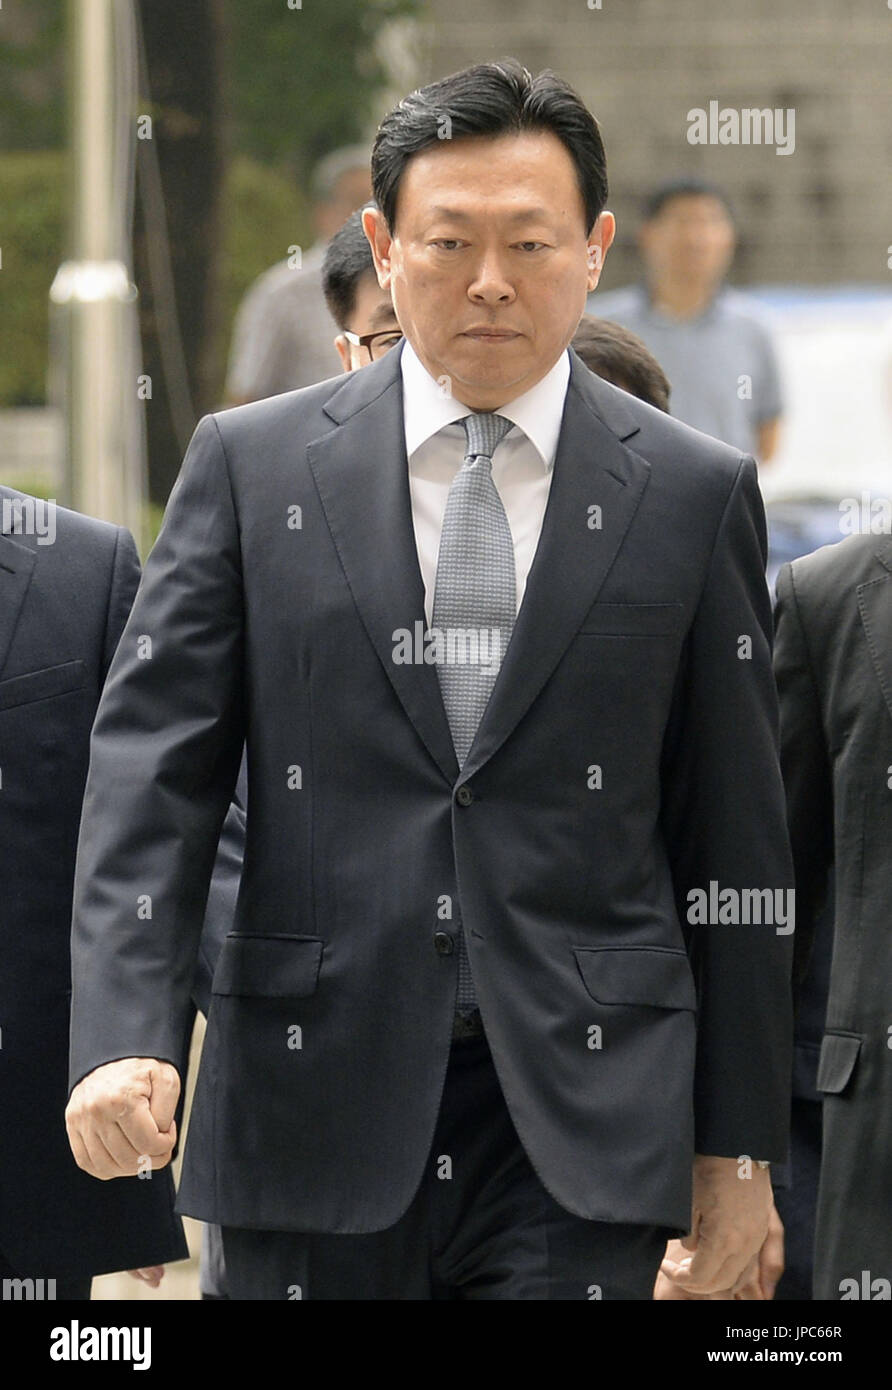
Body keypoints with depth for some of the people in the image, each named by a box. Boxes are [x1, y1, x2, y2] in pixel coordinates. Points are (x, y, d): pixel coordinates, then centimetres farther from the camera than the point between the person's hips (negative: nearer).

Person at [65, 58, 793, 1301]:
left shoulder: (693, 495, 6)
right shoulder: (250, 466, 6)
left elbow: (735, 843, 8)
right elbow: (154, 761, 0)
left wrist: (739, 1149, 7)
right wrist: (124, 1038, -14)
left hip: (577, 1131, -1)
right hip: (317, 1114, 1)